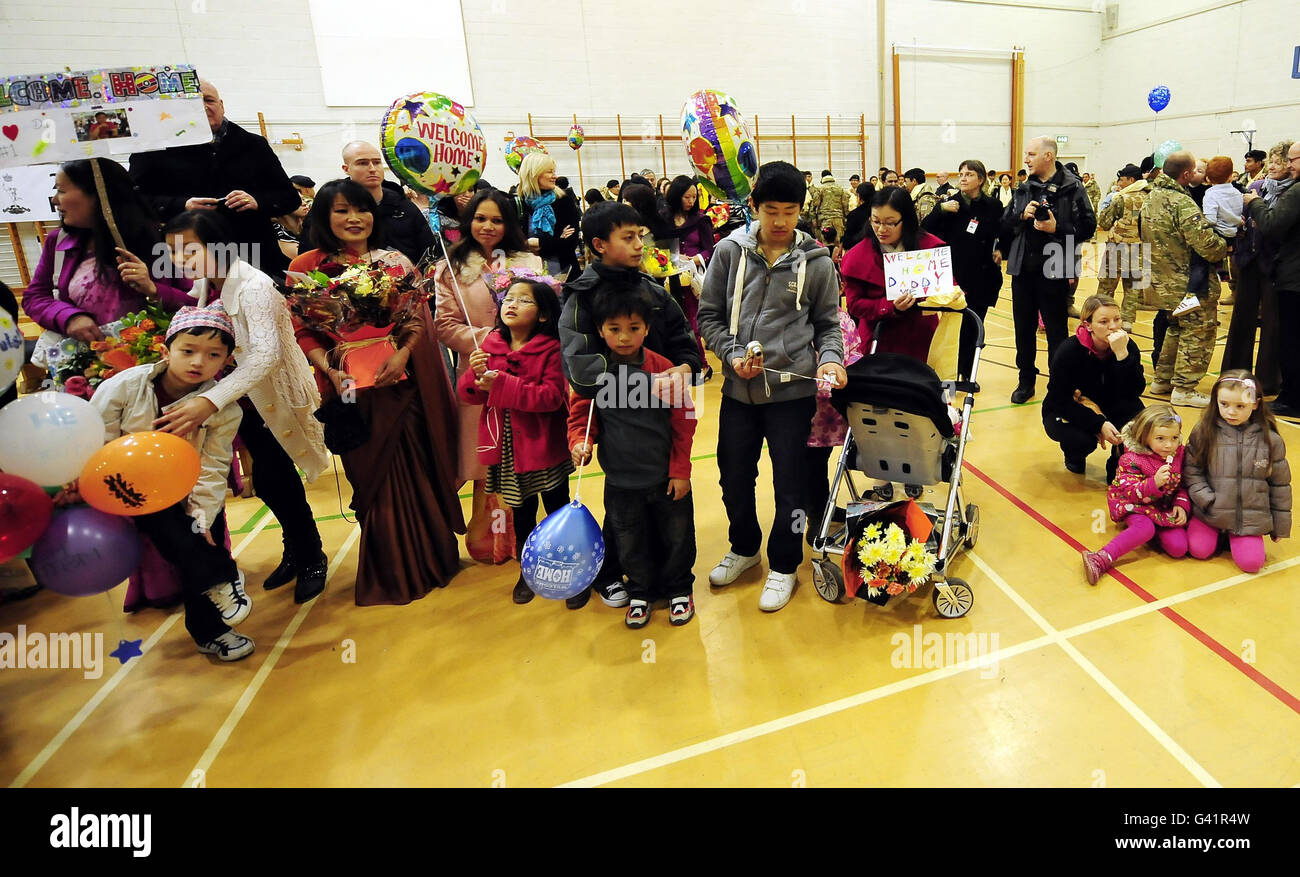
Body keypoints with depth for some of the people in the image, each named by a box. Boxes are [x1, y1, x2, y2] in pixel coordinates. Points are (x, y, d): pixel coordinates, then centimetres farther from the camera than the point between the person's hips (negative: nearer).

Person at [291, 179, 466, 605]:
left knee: (415, 470, 4)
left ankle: (428, 558, 24)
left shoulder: (395, 261, 6)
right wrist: (330, 369, -15)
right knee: (372, 475, 9)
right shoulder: (307, 266, 3)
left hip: (401, 382, 1)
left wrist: (402, 354, -15)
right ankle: (390, 571, 26)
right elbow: (302, 331, 1)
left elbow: (418, 318, 3)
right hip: (348, 388, 0)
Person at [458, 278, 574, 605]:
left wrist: (501, 384, -26)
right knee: (521, 512, 19)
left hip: (544, 447, -4)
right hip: (507, 450, 4)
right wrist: (475, 375, -20)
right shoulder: (490, 346, 3)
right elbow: (469, 395, 2)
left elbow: (552, 396, -23)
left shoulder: (551, 349, -11)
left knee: (559, 512, 9)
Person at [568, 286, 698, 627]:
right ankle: (640, 592, 39)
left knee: (676, 535, 15)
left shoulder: (662, 368, -9)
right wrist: (580, 442, -19)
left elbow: (684, 421, -4)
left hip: (665, 477, -1)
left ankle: (679, 588, 39)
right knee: (630, 542, 16)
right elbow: (580, 416, 3)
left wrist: (680, 470, -4)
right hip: (621, 480, 1)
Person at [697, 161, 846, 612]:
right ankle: (743, 547, 41)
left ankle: (783, 565, 28)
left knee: (791, 482, 7)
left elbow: (828, 323, 8)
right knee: (734, 477, 14)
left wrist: (830, 358, -11)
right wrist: (732, 355, -10)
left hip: (793, 388, -1)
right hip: (739, 388, 2)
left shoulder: (816, 261, -1)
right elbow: (709, 316, 4)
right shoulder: (730, 251, 0)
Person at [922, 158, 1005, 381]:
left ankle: (967, 375, 19)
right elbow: (925, 231, -7)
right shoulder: (949, 203, 2)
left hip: (981, 278, 1)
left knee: (972, 328, 8)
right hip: (952, 276, -1)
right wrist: (940, 209, -19)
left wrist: (1000, 250, -3)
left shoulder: (993, 207, 3)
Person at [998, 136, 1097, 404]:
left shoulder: (1072, 188, -5)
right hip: (1023, 269, 5)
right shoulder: (1024, 189, 10)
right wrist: (1022, 216, -11)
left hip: (1054, 271, -5)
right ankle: (1026, 381, 25)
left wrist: (1057, 228, -20)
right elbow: (1004, 223, 8)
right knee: (1024, 329, 12)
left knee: (1056, 332, 5)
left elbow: (1088, 227, -7)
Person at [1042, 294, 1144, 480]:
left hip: (1105, 411, 3)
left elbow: (1134, 392, -25)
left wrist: (1122, 354, -36)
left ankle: (1118, 465, -3)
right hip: (1064, 413, -3)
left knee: (1134, 409, -28)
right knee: (1082, 439, -33)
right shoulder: (1069, 351, -24)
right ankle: (1074, 456, 9)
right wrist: (1099, 424, -31)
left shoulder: (1128, 346, -14)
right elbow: (1060, 401, -23)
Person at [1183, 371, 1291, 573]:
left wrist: (1280, 525, 8)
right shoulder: (1203, 432, -6)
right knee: (1199, 550, -10)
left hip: (1250, 518, 0)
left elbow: (1280, 484, 5)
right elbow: (1191, 470, -1)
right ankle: (1219, 533, 20)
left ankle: (1234, 536, 21)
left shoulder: (1270, 439, -3)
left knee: (1251, 562, -9)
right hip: (1209, 512, 0)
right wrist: (1206, 500, -15)